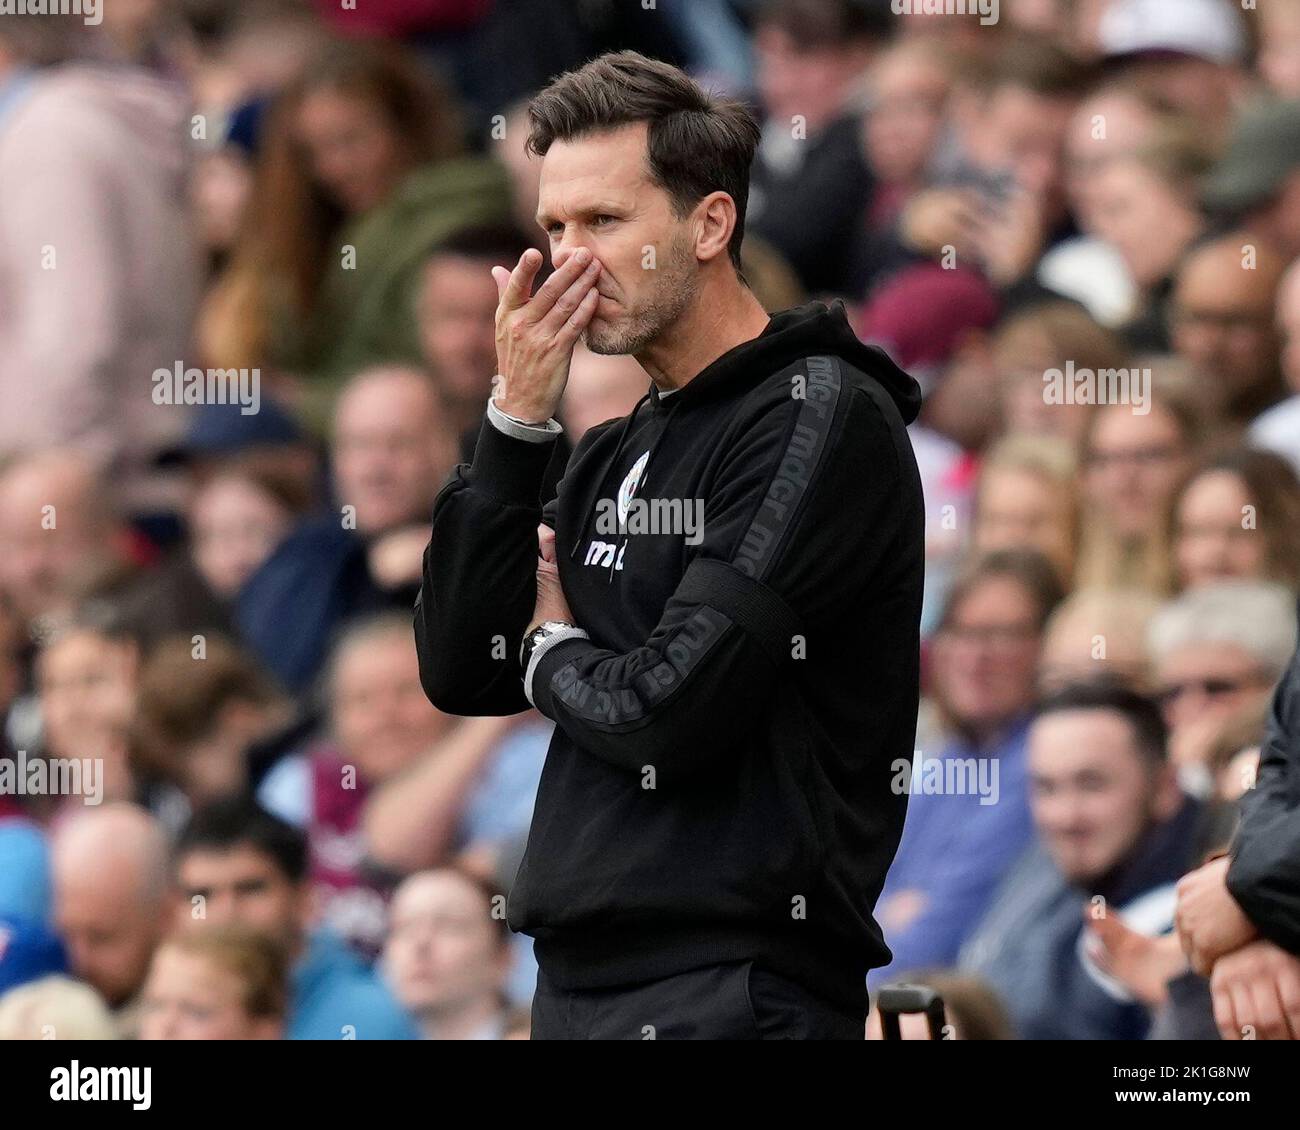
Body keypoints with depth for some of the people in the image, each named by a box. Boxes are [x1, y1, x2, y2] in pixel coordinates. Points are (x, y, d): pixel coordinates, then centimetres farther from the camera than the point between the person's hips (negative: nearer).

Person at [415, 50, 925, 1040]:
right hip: (581, 979, 8)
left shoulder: (822, 418, -10)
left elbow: (669, 711, -18)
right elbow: (461, 675, 9)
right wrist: (517, 421, 3)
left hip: (729, 991, -8)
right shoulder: (619, 451, 17)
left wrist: (553, 650, 4)